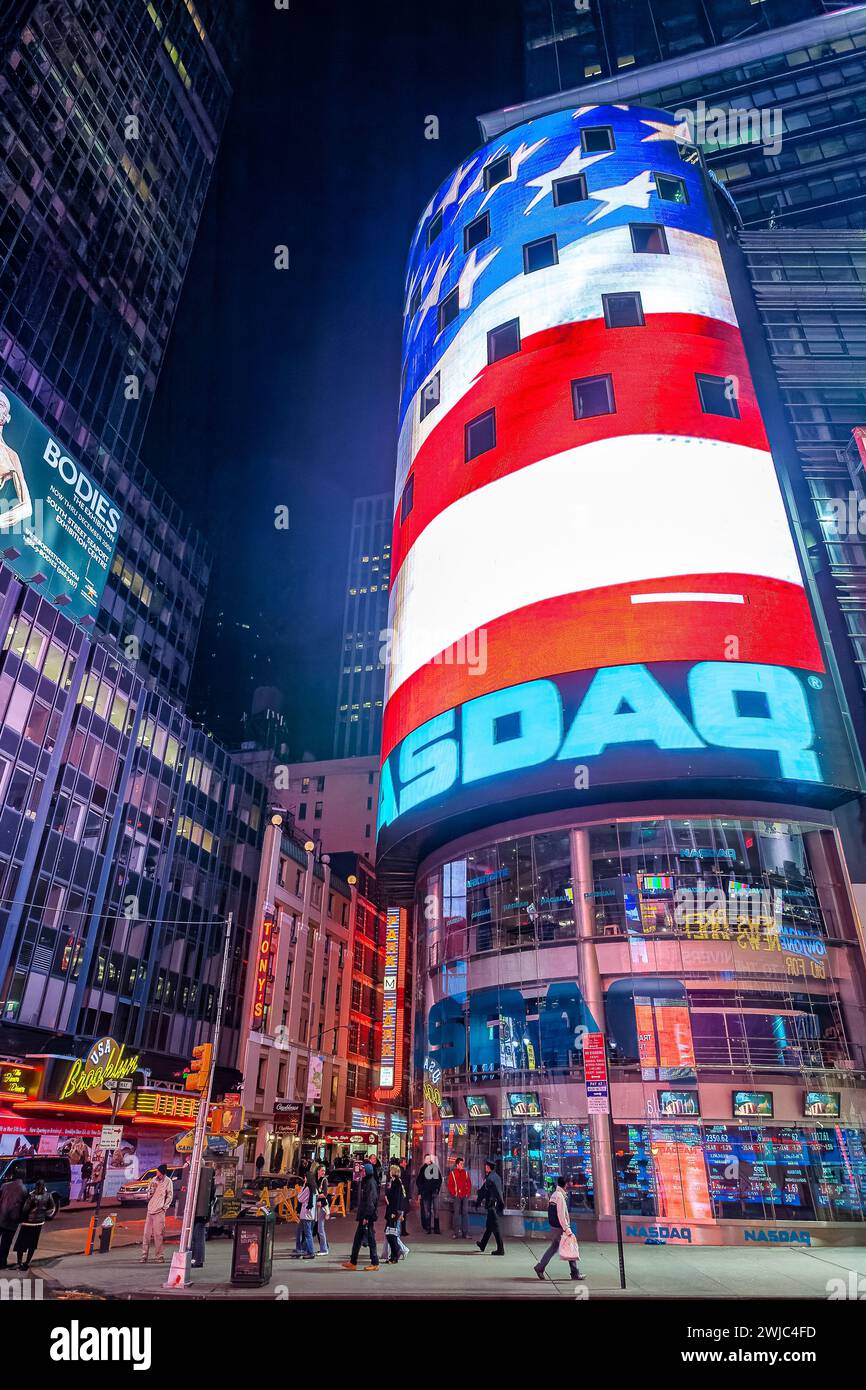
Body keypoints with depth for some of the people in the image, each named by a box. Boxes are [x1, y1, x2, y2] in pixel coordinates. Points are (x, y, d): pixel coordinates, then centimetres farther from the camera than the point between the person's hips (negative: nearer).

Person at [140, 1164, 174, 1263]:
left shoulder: (168, 1181, -4)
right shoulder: (153, 1180, 10)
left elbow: (170, 1196, -2)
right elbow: (148, 1196, 14)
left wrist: (164, 1207, -10)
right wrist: (150, 1190, -6)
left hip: (159, 1211, -5)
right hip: (150, 1210, 5)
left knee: (158, 1234, -5)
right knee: (146, 1233, 6)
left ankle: (159, 1256, 3)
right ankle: (144, 1256, 14)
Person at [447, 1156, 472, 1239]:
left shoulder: (465, 1173, 10)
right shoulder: (452, 1173, 1)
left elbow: (469, 1184, 11)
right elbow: (450, 1185, 0)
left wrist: (468, 1193, 1)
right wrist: (454, 1194, -8)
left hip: (465, 1196, 3)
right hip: (457, 1196, -3)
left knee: (464, 1213, 3)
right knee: (456, 1213, -4)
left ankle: (465, 1233, 7)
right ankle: (455, 1233, 2)